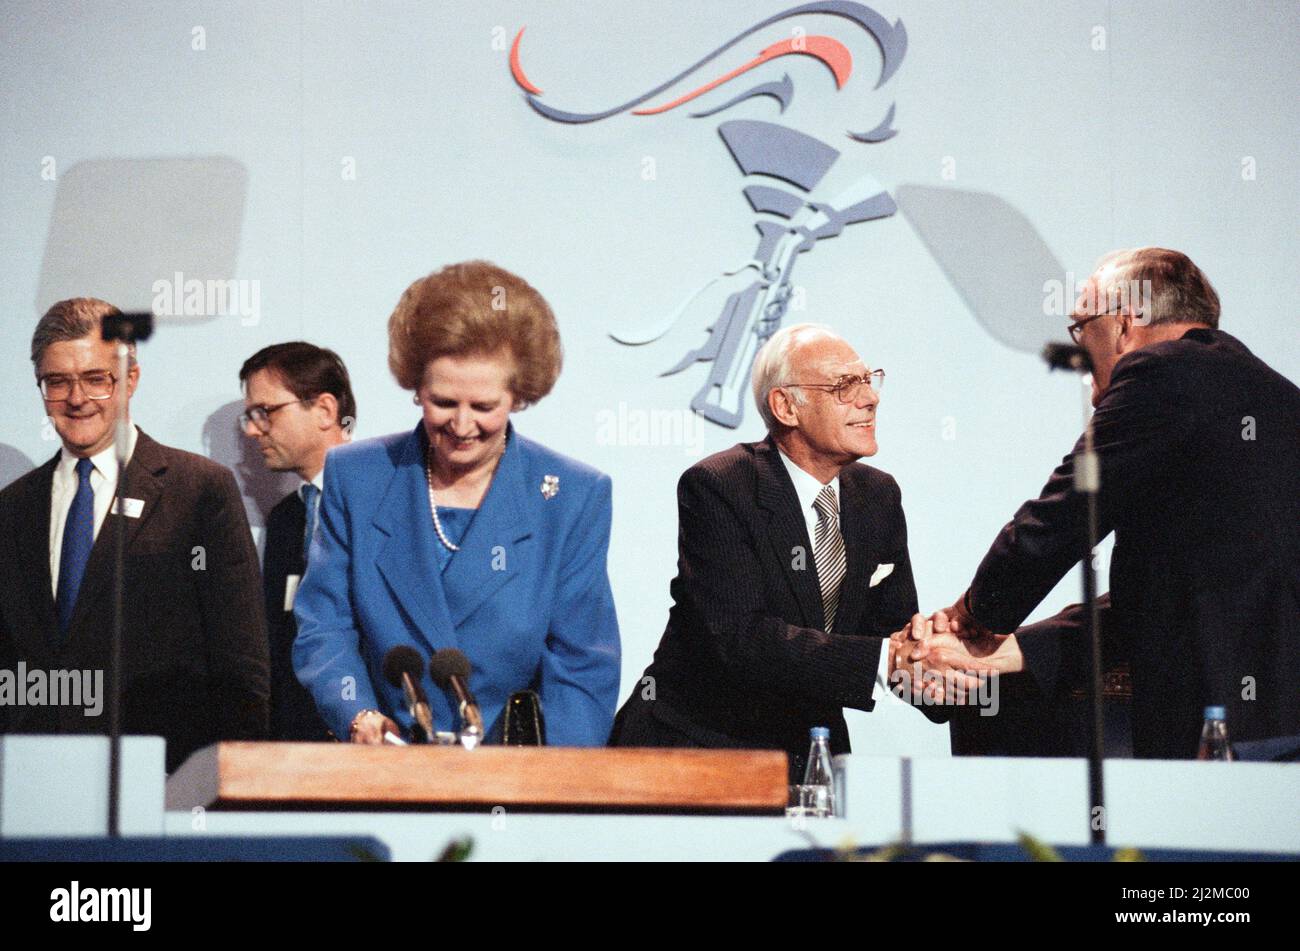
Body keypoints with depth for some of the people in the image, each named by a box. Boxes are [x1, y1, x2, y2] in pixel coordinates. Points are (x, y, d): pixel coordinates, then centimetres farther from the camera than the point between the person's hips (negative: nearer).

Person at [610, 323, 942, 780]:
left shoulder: (878, 495, 9)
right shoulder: (714, 488, -13)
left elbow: (894, 629, 6)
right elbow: (738, 636, -25)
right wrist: (886, 660, -35)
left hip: (812, 755, 6)